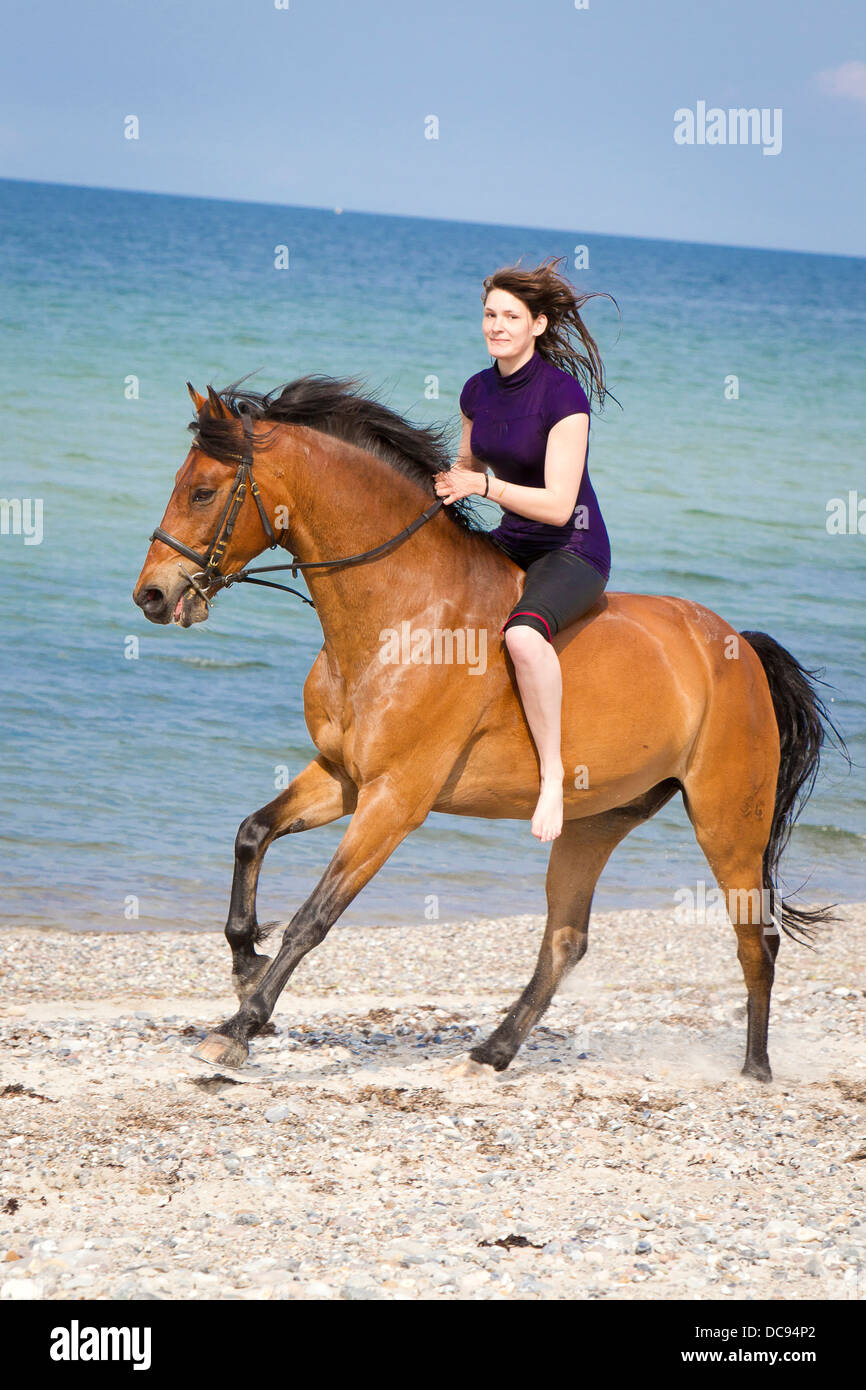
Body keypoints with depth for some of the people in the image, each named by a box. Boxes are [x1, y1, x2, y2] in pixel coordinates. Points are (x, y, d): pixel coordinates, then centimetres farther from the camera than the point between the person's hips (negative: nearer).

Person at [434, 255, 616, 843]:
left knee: (523, 632, -38)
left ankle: (552, 771, -25)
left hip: (575, 550, -9)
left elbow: (558, 504, -23)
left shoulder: (562, 394, -19)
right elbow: (468, 465, 21)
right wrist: (442, 482, 0)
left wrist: (481, 484, -25)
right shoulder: (479, 391, 3)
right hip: (511, 544, 9)